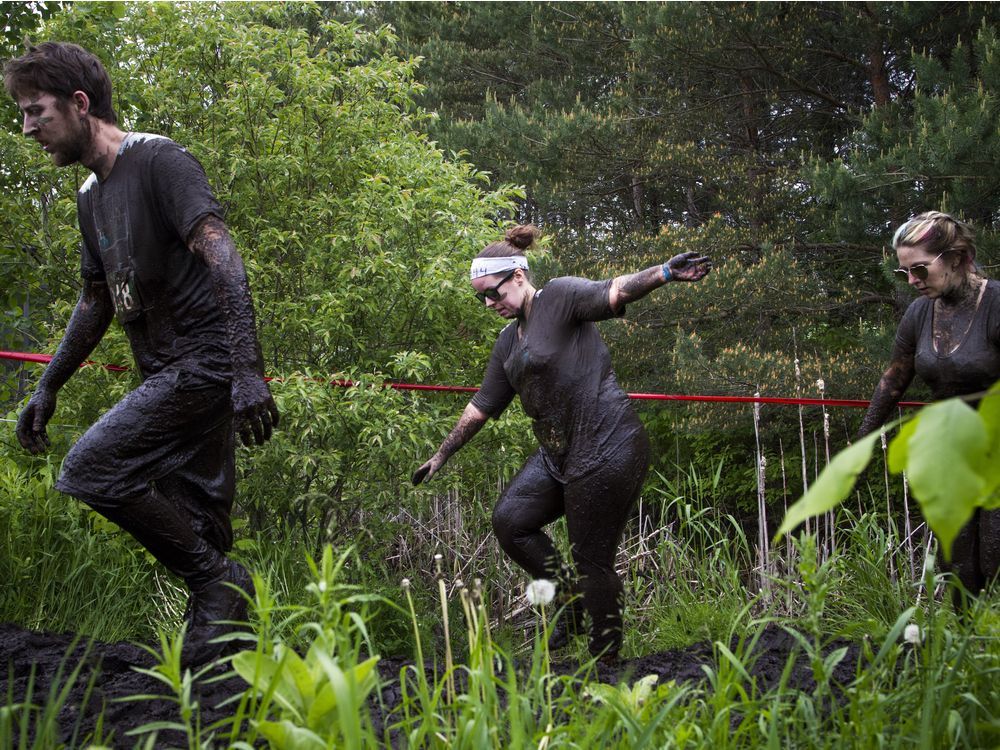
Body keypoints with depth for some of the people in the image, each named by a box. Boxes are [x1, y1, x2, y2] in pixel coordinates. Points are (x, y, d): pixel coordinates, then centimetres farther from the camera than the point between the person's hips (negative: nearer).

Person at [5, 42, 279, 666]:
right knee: (197, 526, 8)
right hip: (169, 377, 9)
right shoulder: (92, 196, 18)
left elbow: (222, 258, -20)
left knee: (91, 469, -18)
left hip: (204, 362, -9)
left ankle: (219, 578, -10)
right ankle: (208, 662, 12)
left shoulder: (158, 160, -9)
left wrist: (248, 369, -30)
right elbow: (96, 303, 28)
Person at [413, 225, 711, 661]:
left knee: (592, 560, -5)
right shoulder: (509, 340, 17)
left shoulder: (560, 296, -7)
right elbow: (481, 406, 25)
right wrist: (441, 456, 30)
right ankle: (571, 600, 18)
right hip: (557, 453, 9)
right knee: (510, 520, 4)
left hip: (605, 449, -9)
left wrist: (665, 273, -44)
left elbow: (613, 293, -25)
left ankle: (605, 666, 7)